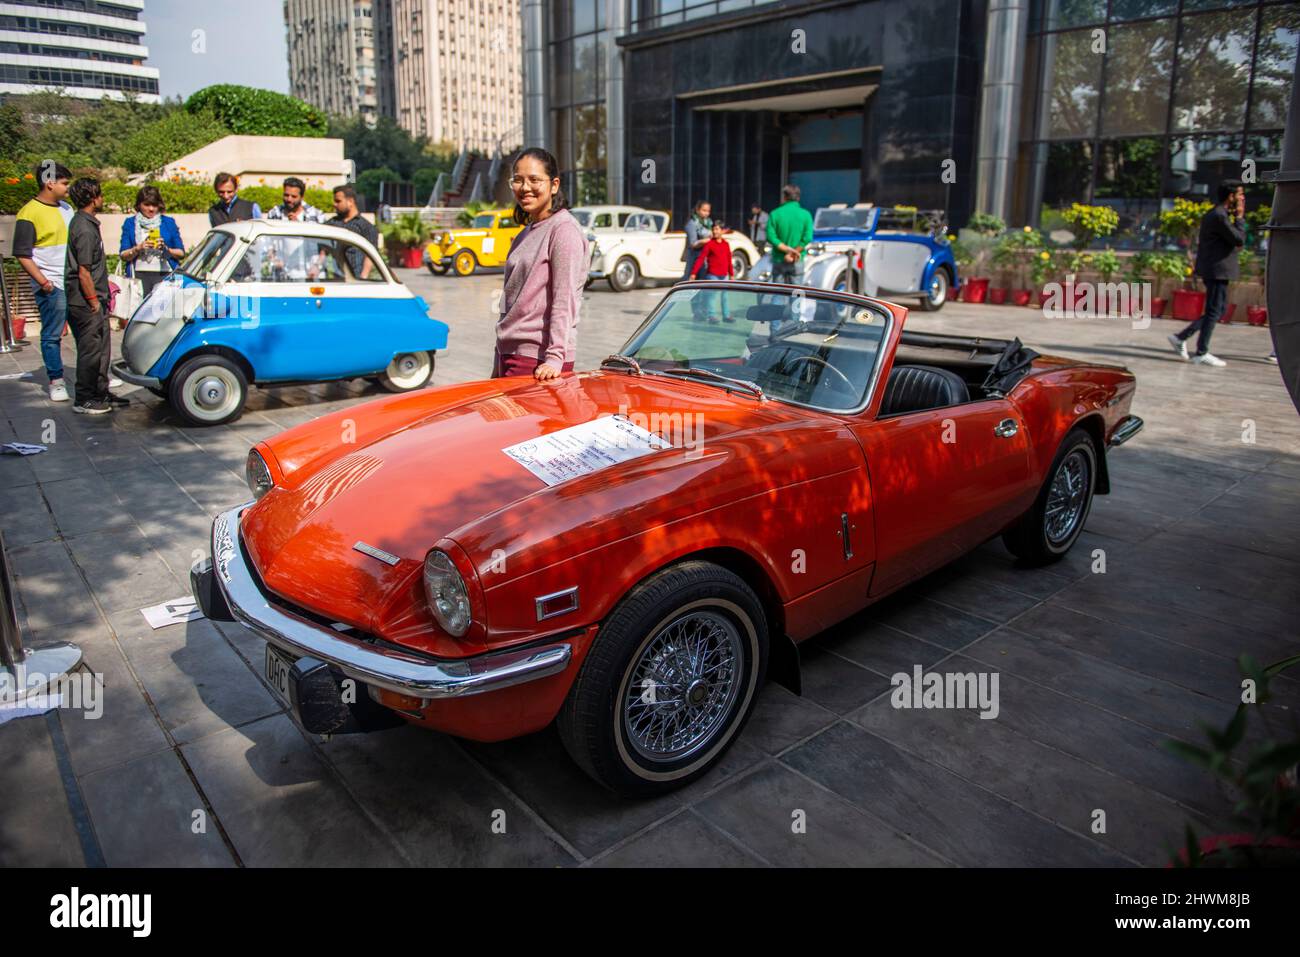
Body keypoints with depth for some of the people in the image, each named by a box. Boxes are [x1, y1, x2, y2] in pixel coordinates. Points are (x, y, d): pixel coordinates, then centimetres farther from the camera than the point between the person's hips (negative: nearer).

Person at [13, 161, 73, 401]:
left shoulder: (66, 208, 13)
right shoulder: (29, 213, -9)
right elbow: (23, 255, -10)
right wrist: (42, 281, -18)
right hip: (52, 286, -7)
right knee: (52, 336, 0)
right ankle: (56, 383, 7)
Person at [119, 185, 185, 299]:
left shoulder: (169, 222, 14)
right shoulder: (130, 223, 14)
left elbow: (181, 253, 9)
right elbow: (123, 255, 9)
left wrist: (166, 249, -8)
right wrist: (138, 248, -8)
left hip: (165, 275, -1)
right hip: (139, 275, 1)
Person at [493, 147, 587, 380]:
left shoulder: (564, 229, -8)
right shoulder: (524, 236, 18)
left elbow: (564, 302, -16)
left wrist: (555, 358, -23)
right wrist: (498, 366, 19)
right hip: (509, 355, 8)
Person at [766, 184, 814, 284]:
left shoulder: (775, 214, -3)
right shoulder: (805, 214, -2)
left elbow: (771, 236, -11)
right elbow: (807, 238, -12)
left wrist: (788, 249, -11)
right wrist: (793, 253, -11)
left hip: (778, 260, 0)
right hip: (796, 261, 0)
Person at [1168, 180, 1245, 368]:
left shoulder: (1213, 214, 15)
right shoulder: (1220, 216, -17)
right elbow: (1239, 240, -16)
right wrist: (1239, 217, -8)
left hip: (1212, 269, 10)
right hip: (1217, 270, -10)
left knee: (1219, 309, 15)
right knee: (1214, 311, -4)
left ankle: (1181, 337, 13)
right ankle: (1201, 353, 1)